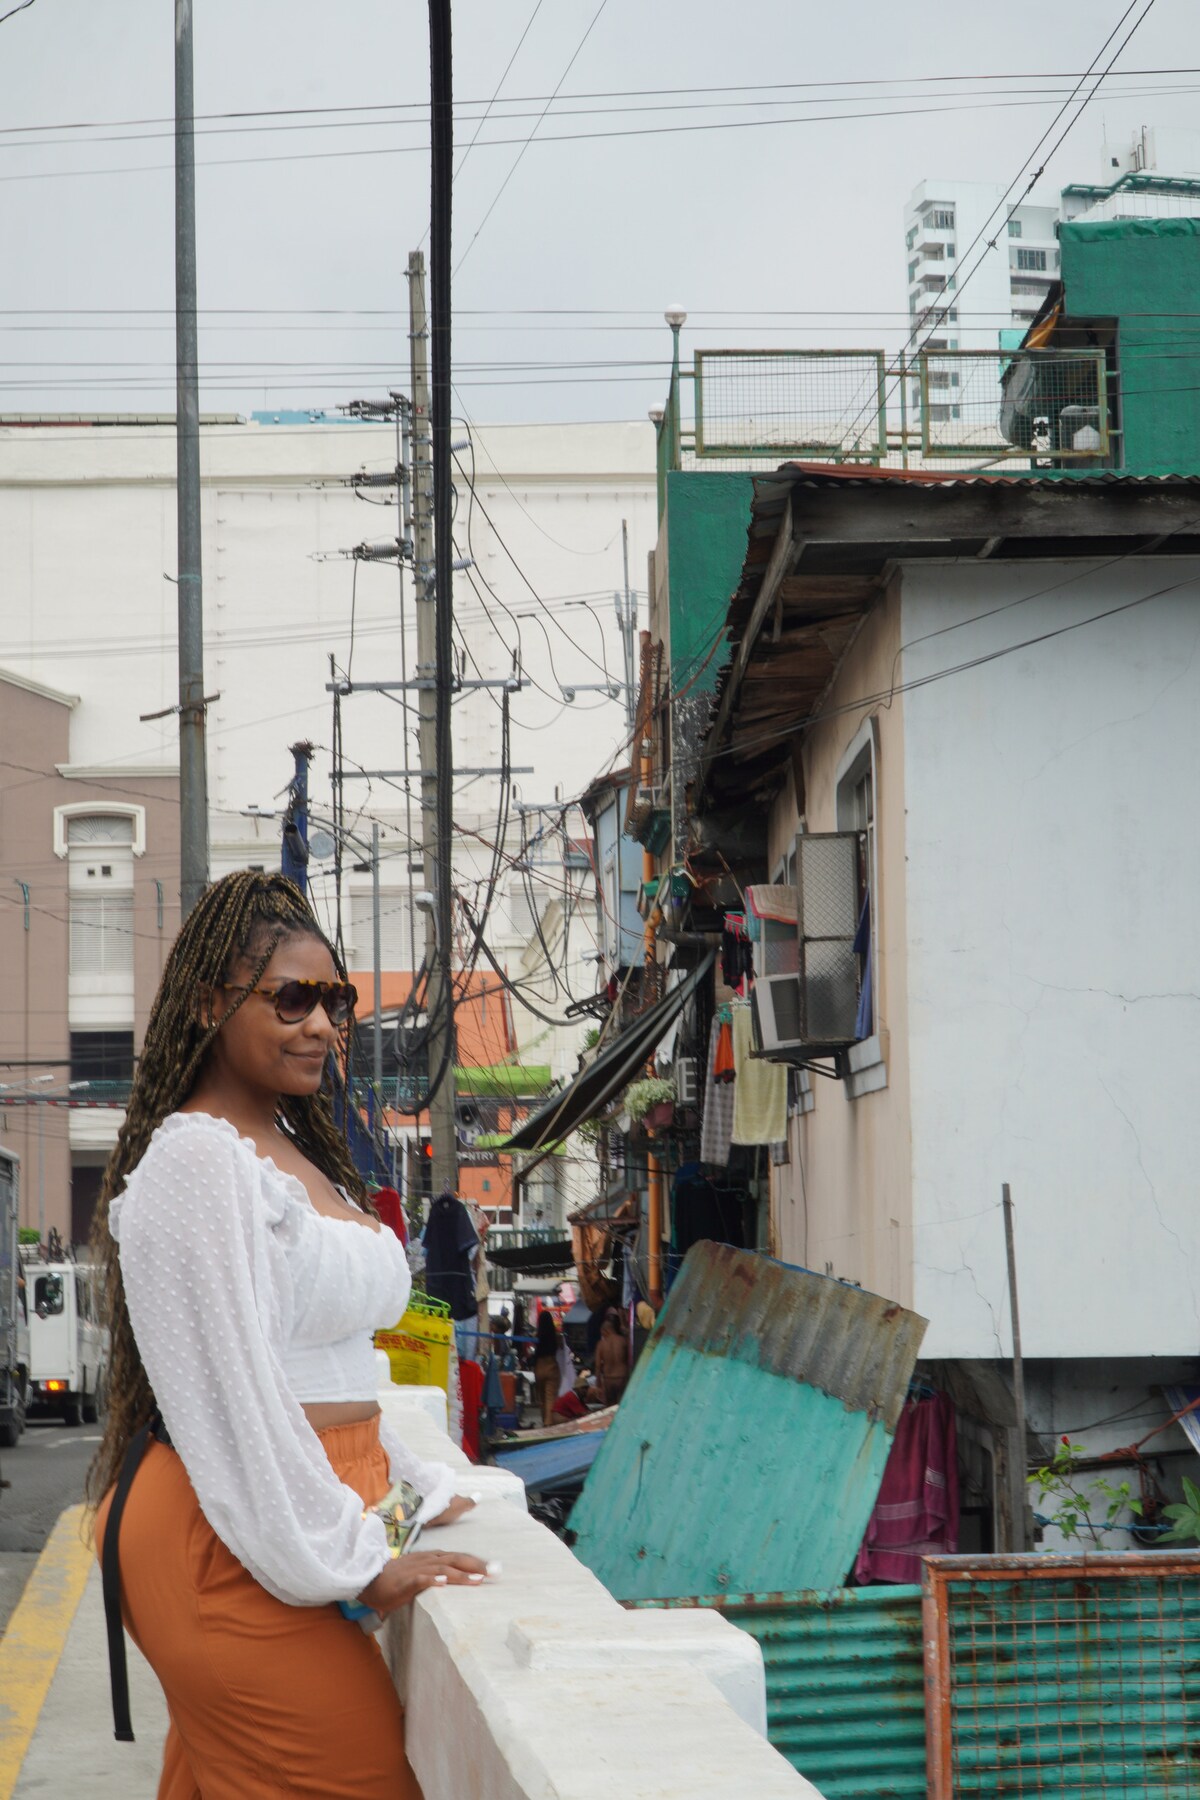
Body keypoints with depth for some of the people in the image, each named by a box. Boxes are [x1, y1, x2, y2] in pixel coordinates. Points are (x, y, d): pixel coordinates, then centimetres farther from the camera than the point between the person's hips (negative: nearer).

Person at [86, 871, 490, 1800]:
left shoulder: (293, 1154, 18)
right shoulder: (198, 1159, -13)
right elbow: (232, 1393, -17)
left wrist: (419, 1487, 22)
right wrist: (354, 1564, -15)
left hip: (284, 1530, 9)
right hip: (231, 1540, -9)